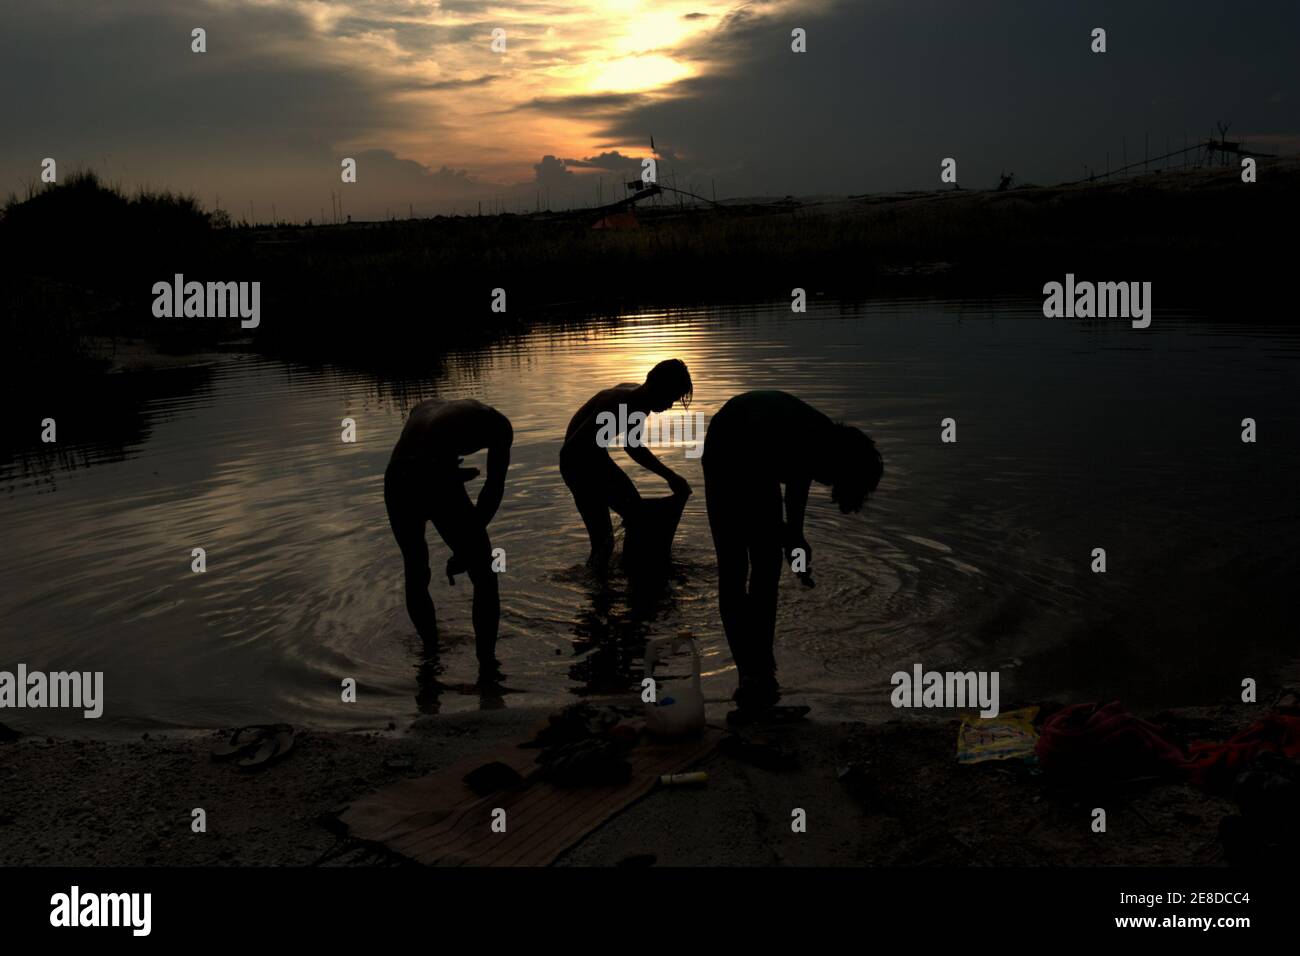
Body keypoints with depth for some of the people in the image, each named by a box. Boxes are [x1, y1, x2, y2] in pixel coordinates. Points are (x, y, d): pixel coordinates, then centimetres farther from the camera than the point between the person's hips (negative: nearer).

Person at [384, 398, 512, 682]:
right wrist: (467, 547, 13)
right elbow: (495, 486, 12)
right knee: (484, 578, 15)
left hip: (395, 484, 5)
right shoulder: (496, 422, 20)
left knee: (416, 575, 29)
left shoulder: (424, 408, 32)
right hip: (437, 484, -5)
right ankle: (487, 668, 15)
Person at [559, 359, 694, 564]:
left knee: (637, 512, 17)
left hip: (596, 457, 10)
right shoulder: (618, 404, -32)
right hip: (578, 462, -10)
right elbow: (570, 451, -34)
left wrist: (670, 476, 14)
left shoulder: (638, 401, -3)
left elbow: (632, 446, 17)